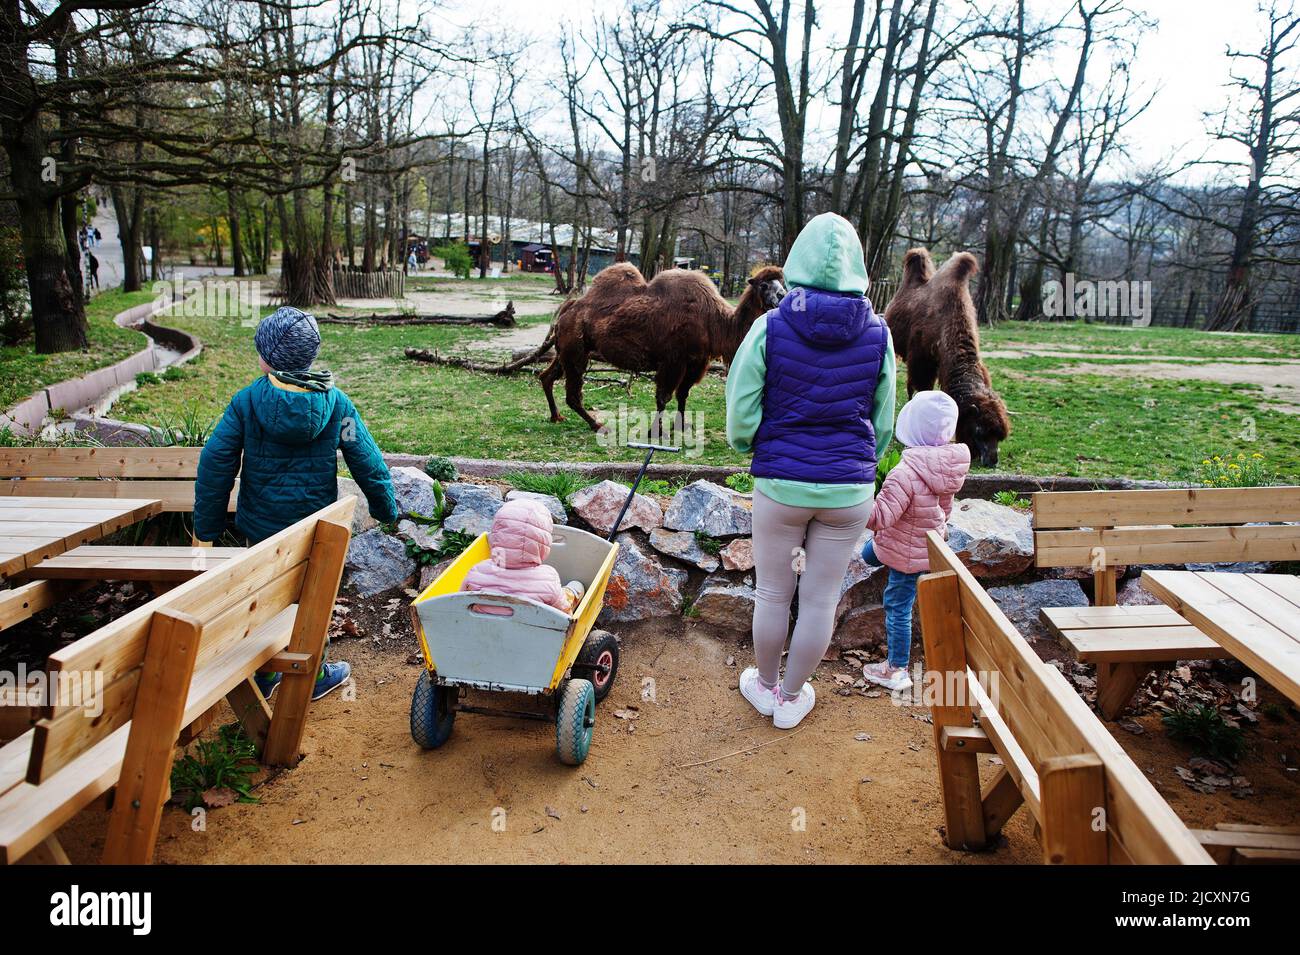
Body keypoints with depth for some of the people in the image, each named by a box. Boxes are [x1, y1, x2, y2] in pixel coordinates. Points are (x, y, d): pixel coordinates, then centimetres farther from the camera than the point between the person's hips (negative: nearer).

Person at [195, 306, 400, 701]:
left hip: (261, 526, 1)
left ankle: (263, 677, 30)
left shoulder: (247, 401, -11)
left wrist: (207, 527, -1)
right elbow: (367, 461, -7)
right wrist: (386, 508, 7)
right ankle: (313, 677, 29)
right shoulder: (334, 402, -10)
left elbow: (215, 464, -10)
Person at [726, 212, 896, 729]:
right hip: (849, 490, 2)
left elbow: (740, 413, -8)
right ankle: (791, 697, 31)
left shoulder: (770, 328, -11)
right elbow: (882, 421, 6)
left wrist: (748, 443, 14)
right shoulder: (877, 334, -4)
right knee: (821, 599, 14)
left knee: (772, 594, 17)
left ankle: (766, 685, 37)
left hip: (781, 482, -1)